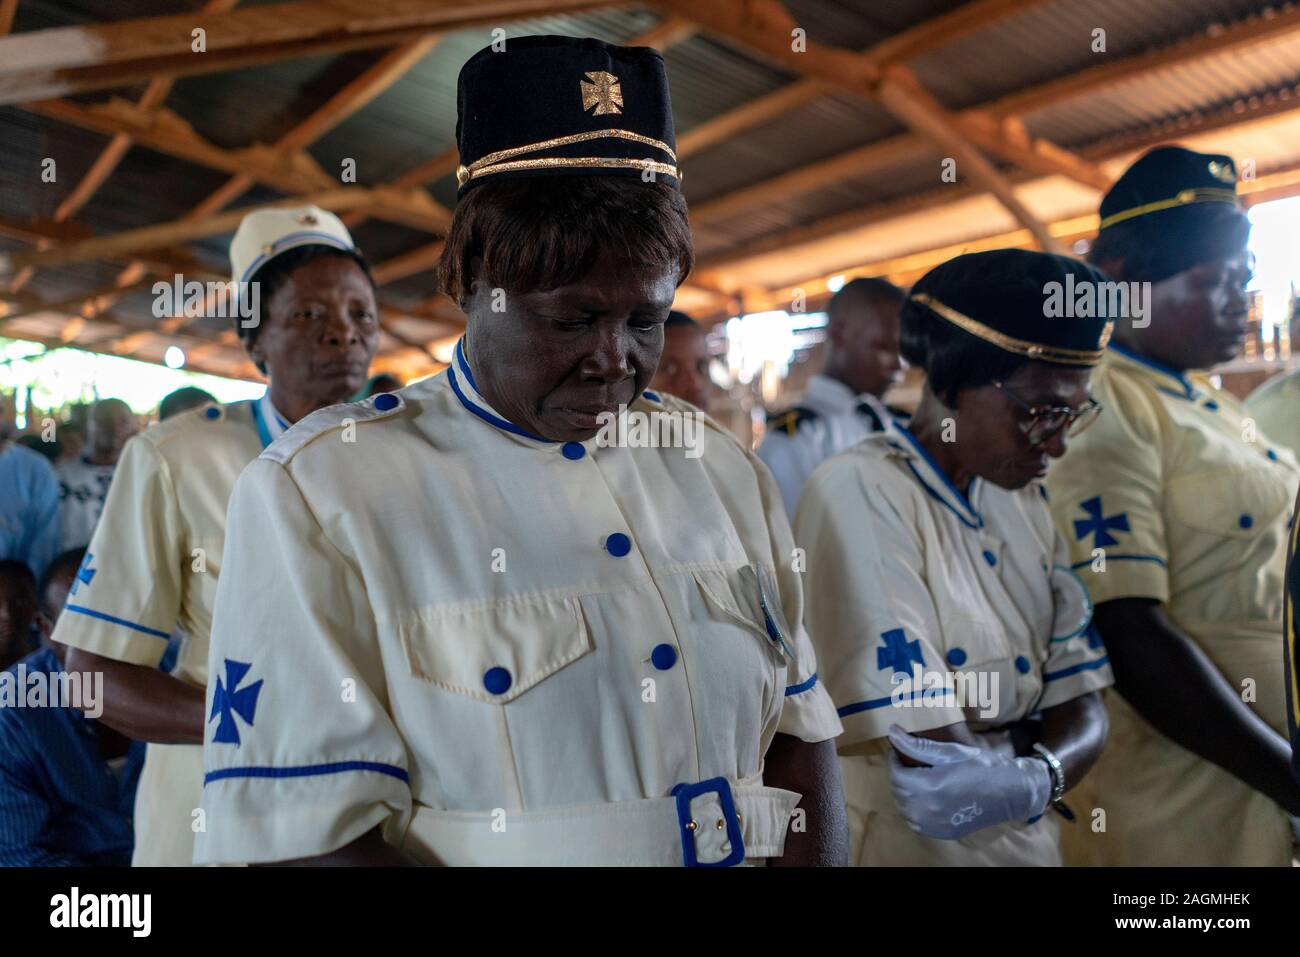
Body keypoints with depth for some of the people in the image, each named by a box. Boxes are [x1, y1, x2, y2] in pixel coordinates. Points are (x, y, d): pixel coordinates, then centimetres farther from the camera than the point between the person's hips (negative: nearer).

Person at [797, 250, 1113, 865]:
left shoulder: (1023, 504, 2)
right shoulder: (859, 494, -21)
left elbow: (1079, 706, -1)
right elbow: (937, 759, -25)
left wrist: (1034, 779, -20)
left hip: (1031, 840, 7)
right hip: (907, 845, -6)